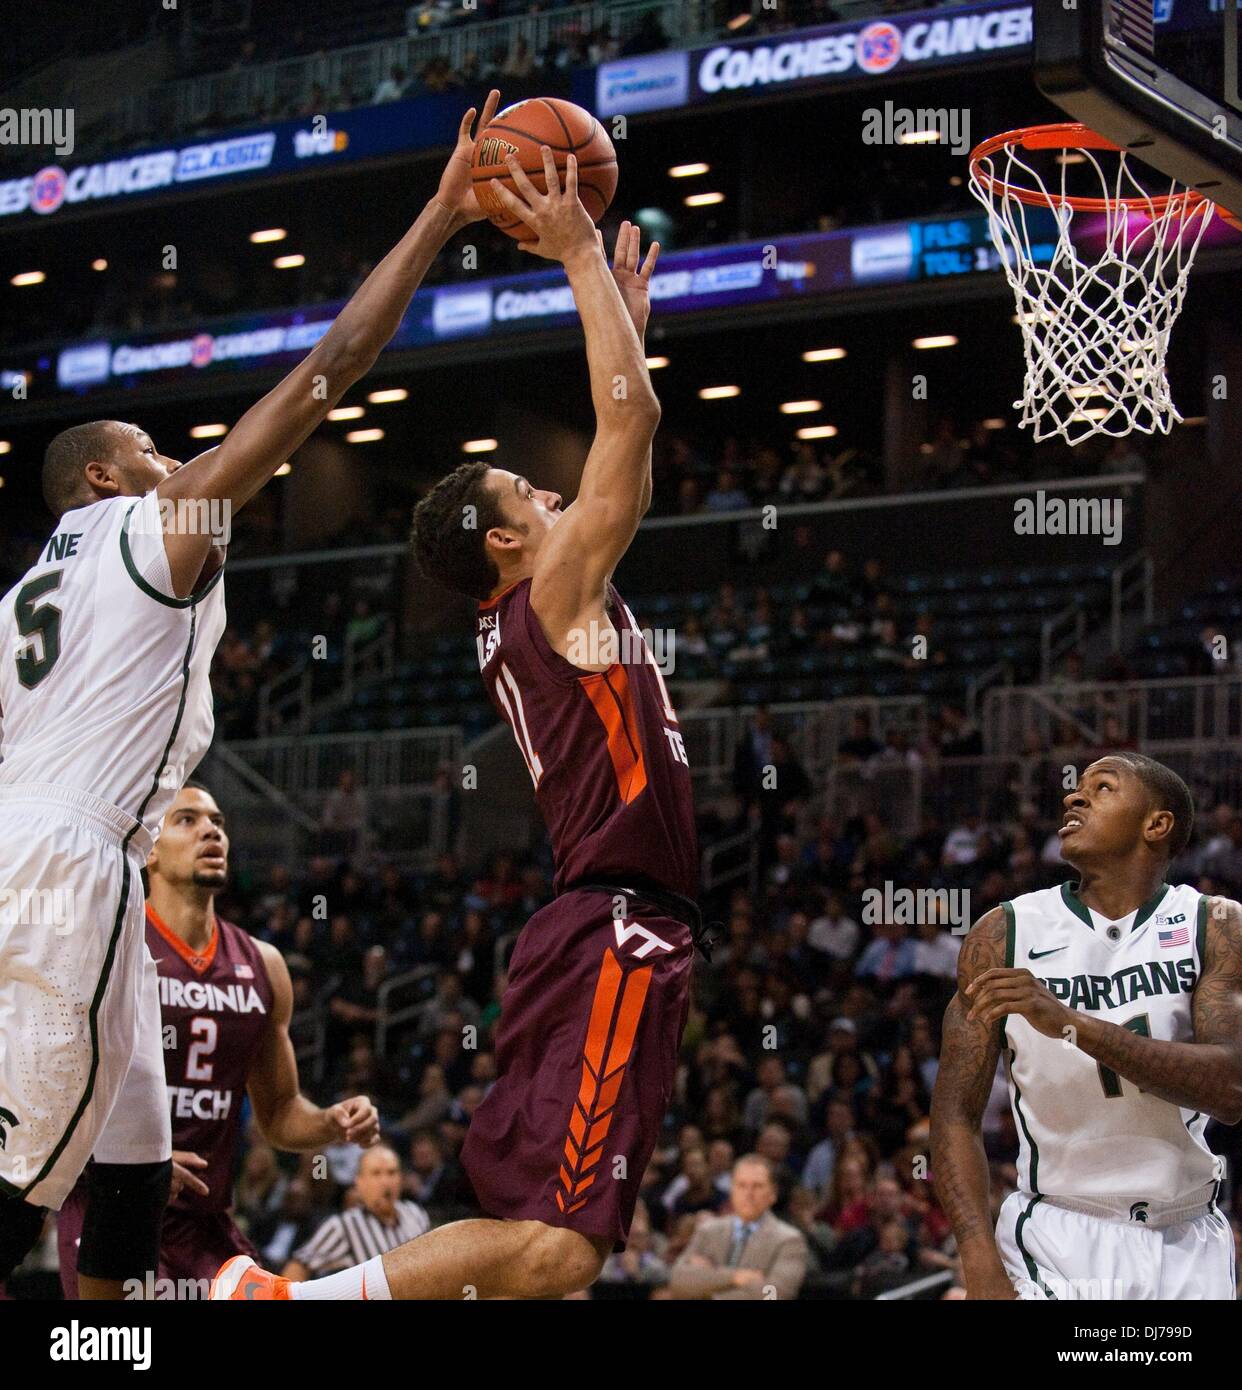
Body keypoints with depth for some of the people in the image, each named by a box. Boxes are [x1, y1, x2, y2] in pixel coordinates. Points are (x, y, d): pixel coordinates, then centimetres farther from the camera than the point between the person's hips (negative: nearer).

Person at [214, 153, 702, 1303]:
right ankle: (283, 1302, -20)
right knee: (552, 1247, -18)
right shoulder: (555, 594, -6)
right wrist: (580, 260, -4)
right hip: (613, 932, -10)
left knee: (531, 1229, 6)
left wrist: (625, 312, 32)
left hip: (606, 936, 10)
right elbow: (630, 420, -11)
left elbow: (624, 455, 31)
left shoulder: (520, 624, 19)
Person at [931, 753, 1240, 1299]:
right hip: (1053, 1241, -1)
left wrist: (1071, 1023, -28)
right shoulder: (1004, 933, -4)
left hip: (1188, 1249, 1)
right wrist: (983, 1268, -18)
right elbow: (956, 1114, -5)